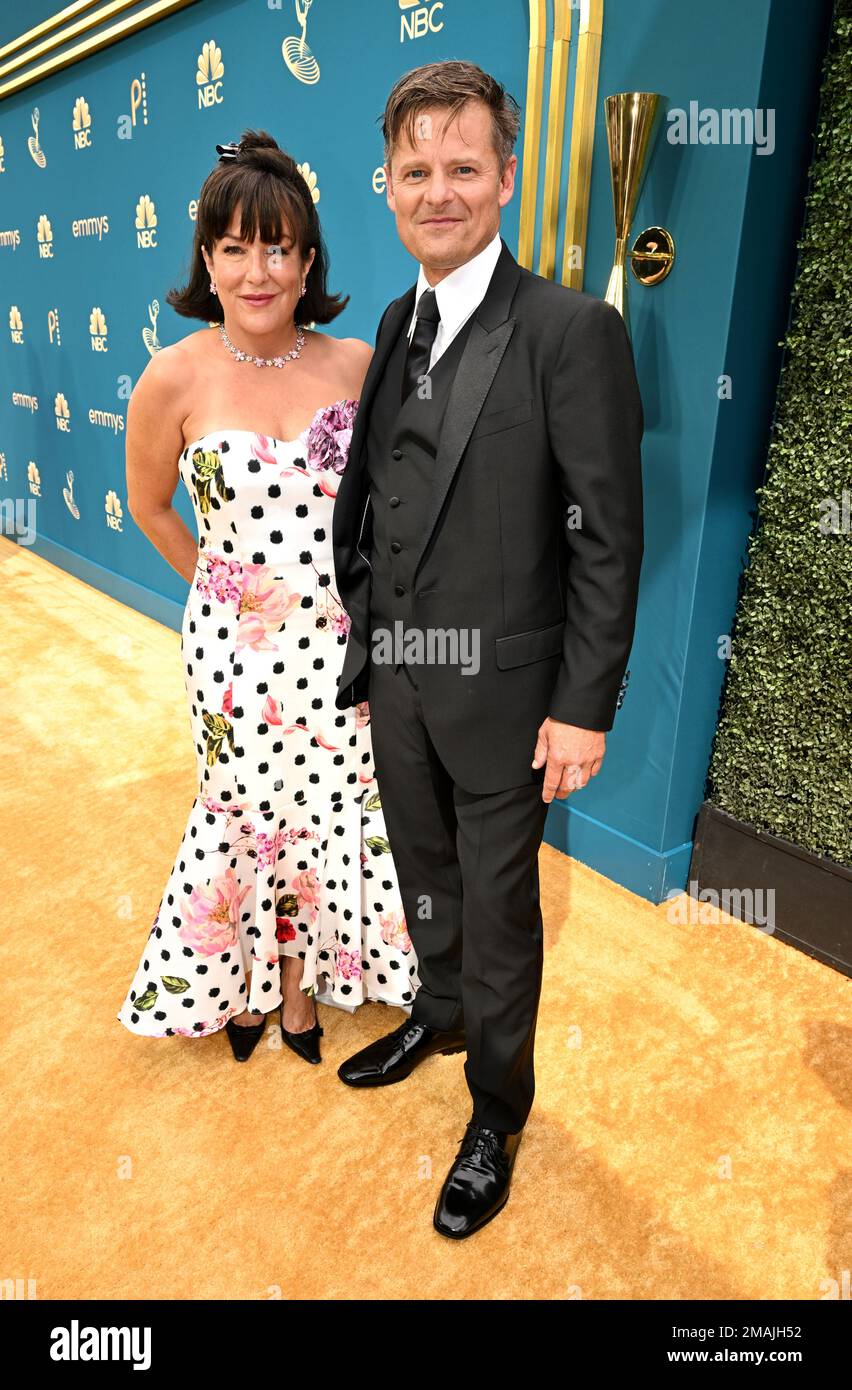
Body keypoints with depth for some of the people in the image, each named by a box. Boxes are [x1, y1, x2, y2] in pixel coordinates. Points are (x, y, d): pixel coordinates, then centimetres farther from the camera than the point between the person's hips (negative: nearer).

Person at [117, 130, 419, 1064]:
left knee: (333, 816, 13)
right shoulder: (177, 377, -11)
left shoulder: (357, 364, -6)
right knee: (253, 817, 14)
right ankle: (241, 978, 43)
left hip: (343, 642, 2)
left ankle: (297, 976, 40)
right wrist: (220, 586, 8)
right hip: (236, 647, -2)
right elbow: (149, 505, 5)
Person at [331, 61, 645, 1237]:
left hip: (499, 687, -5)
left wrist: (586, 709, -14)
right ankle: (440, 1012, 52)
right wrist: (368, 640, 9)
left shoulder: (572, 330, -13)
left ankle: (497, 1116, 35)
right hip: (395, 676, 6)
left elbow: (611, 535, -14)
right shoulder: (393, 326, 8)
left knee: (499, 910, 11)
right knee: (425, 877, 23)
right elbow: (371, 501, 11)